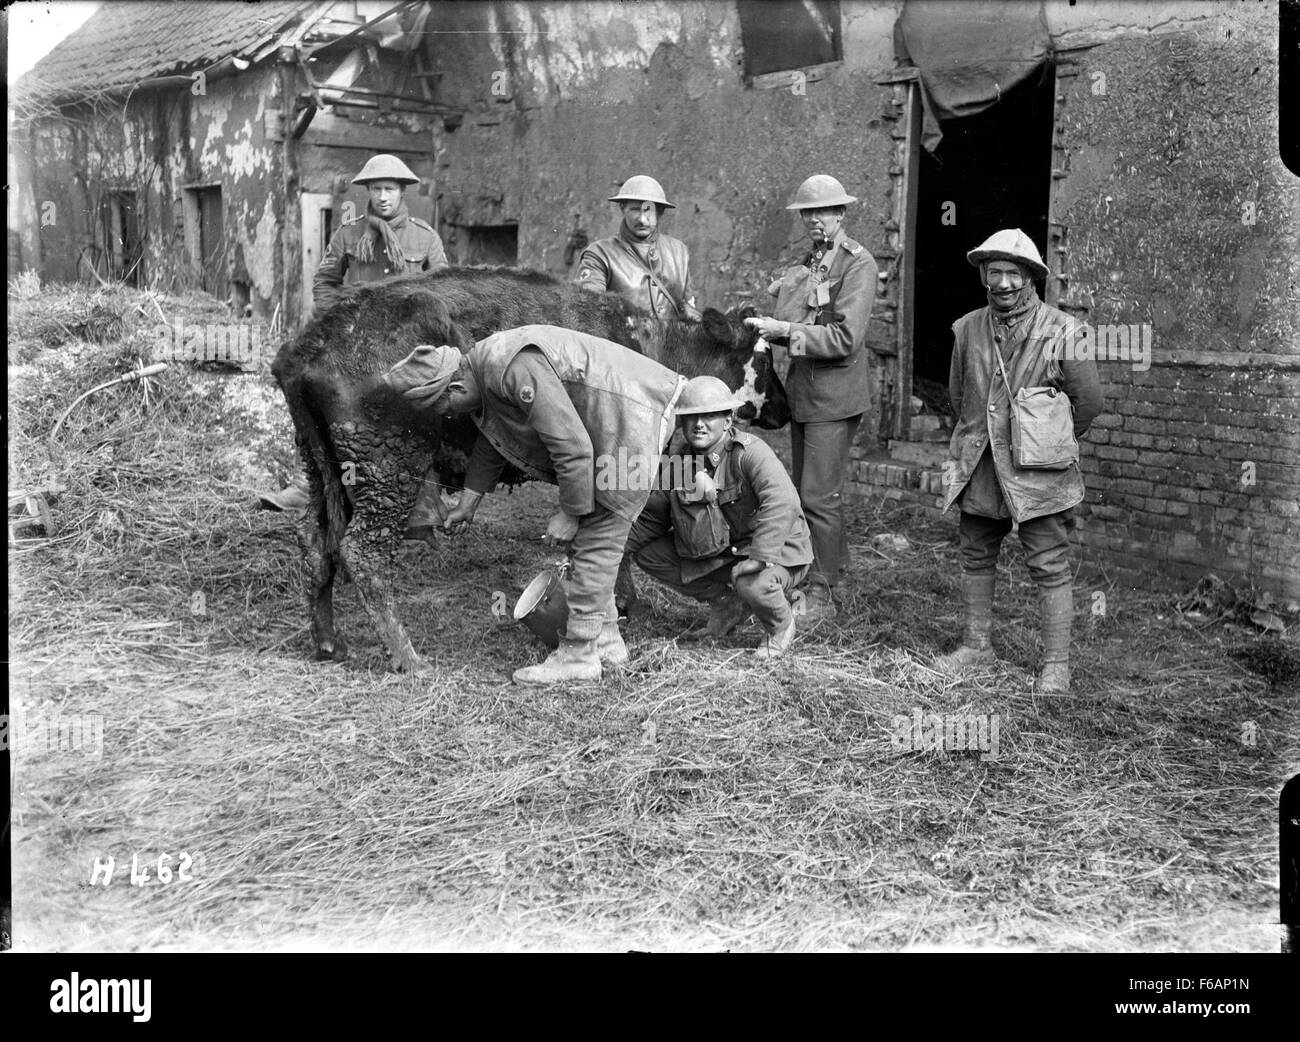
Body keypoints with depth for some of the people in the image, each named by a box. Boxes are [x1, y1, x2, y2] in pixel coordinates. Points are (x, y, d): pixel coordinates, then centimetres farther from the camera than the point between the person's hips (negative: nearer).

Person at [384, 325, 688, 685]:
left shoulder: (515, 369, -28)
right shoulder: (485, 374, 5)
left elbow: (573, 448, -27)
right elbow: (490, 447, 24)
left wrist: (569, 514, -17)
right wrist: (467, 504, 31)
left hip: (633, 420, -10)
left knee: (595, 542, -7)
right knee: (589, 540, 15)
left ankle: (577, 655, -1)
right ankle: (605, 639, 24)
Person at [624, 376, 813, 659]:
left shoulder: (749, 452, -23)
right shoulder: (678, 461, -3)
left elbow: (781, 501, -38)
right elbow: (650, 517, 9)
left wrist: (760, 557, -45)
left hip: (775, 550, -7)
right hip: (715, 554, 7)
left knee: (752, 583, -40)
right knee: (648, 553, -2)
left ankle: (781, 625, 0)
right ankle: (727, 606, 11)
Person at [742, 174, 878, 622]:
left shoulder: (858, 263, -9)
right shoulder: (808, 263, 15)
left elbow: (846, 337, -18)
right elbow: (787, 323, 12)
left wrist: (786, 330, -19)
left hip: (834, 395, -8)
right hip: (802, 392, 8)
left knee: (820, 496, -7)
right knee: (805, 494, 13)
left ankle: (822, 595, 1)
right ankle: (828, 571, 26)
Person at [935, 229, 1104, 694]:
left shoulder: (1061, 331, -10)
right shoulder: (967, 329, 5)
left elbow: (1089, 402, -4)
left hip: (1037, 473, -5)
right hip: (978, 468, 5)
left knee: (1050, 568, -1)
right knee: (975, 558, 14)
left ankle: (1056, 664, 8)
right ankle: (976, 644, 30)